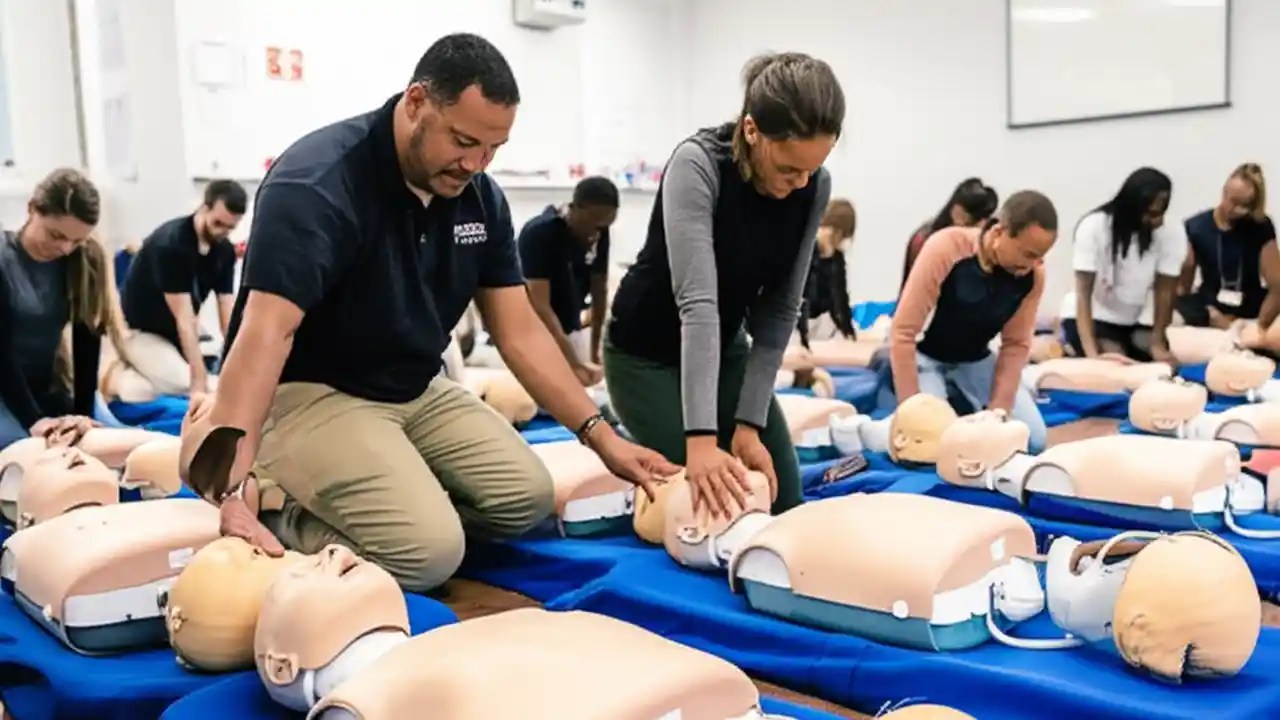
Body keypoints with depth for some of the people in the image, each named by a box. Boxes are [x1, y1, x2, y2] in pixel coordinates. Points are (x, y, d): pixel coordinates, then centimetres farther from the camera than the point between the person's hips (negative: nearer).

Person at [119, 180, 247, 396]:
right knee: (189, 389, -29)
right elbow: (184, 319, -30)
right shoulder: (171, 244, -26)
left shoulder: (225, 251, -6)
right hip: (142, 331, -8)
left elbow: (228, 315, -11)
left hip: (180, 336, 8)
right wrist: (199, 380, -35)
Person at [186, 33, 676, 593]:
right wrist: (231, 489, -46)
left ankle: (323, 501, 5)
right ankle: (280, 509, -1)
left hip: (416, 392, 8)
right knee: (429, 548, -25)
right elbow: (266, 333, -35)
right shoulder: (316, 185, -24)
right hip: (308, 394, -8)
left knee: (527, 495, -5)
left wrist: (601, 436, -7)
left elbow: (519, 331, 1)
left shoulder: (480, 198, -2)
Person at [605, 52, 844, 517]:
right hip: (647, 353, -5)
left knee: (782, 502, 3)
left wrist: (749, 422, -18)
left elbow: (780, 308, -12)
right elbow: (697, 303, -40)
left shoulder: (814, 187, -15)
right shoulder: (697, 163, -32)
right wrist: (700, 438, -47)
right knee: (715, 502, -13)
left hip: (725, 349, 6)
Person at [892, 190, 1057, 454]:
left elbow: (1016, 344, -10)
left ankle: (960, 400, 16)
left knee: (1033, 439, -6)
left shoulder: (1033, 274, -18)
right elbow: (903, 333, -30)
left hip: (974, 360, 4)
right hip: (922, 354, -4)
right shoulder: (945, 249, -33)